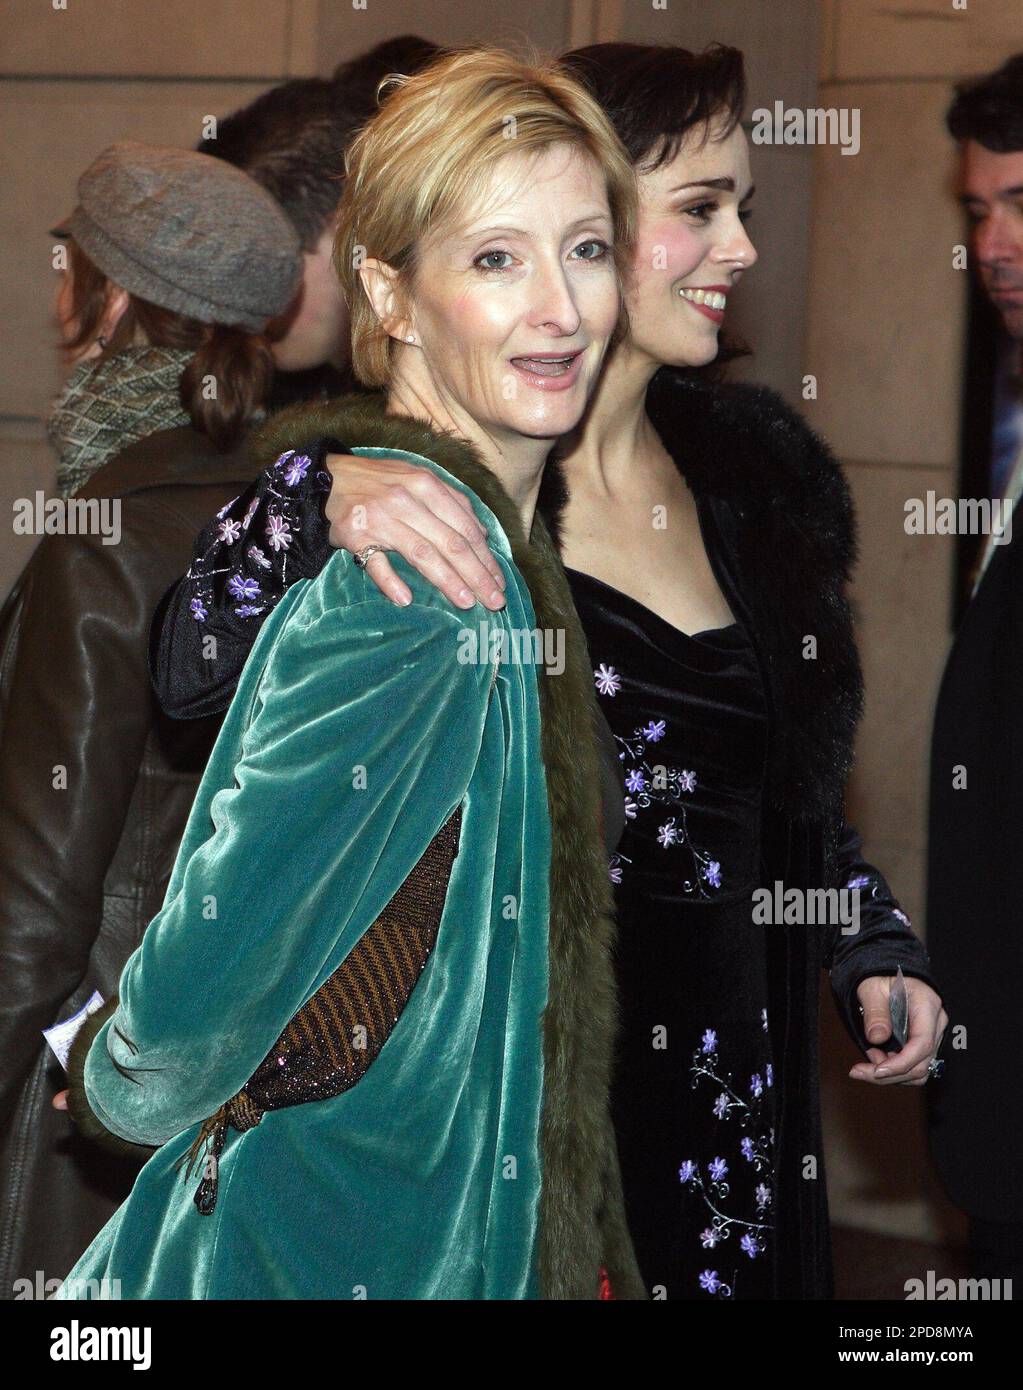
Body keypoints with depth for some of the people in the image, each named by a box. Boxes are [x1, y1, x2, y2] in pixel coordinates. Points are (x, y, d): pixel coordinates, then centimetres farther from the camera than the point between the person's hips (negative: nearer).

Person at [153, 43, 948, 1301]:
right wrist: (321, 504, -35)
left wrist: (872, 954, 6)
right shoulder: (428, 480, -9)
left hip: (728, 1097, 5)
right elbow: (188, 672, -20)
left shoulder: (757, 479, 8)